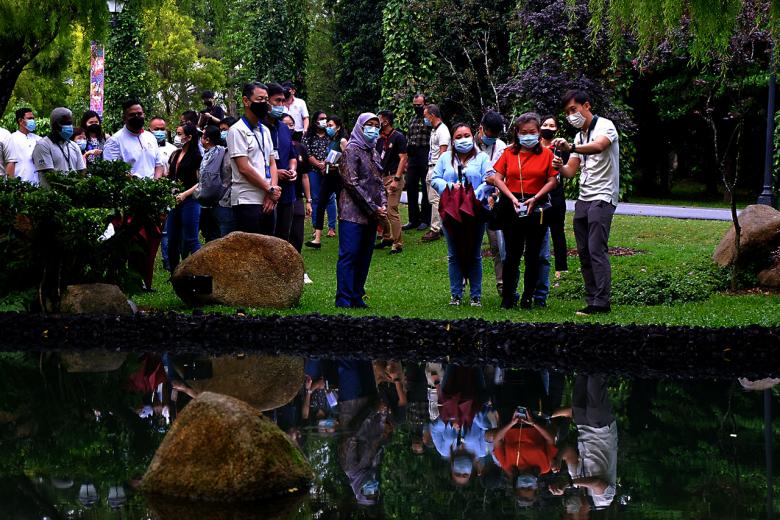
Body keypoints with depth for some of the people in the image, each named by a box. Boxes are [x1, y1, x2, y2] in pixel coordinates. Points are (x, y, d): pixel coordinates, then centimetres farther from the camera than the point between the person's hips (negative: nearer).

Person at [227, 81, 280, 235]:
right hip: (247, 201, -8)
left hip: (267, 201, 8)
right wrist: (270, 190, -8)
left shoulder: (265, 131, 18)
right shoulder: (237, 130, -7)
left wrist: (272, 193, -3)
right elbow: (244, 168, -13)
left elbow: (272, 163, 15)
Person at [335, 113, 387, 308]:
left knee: (364, 257, 7)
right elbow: (352, 183, -12)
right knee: (349, 255, -8)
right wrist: (373, 208, -12)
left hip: (371, 215, 8)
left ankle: (357, 297, 12)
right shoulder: (352, 150, -5)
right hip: (353, 212, -7)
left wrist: (383, 205, 2)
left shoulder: (373, 152, 18)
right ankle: (344, 299, -8)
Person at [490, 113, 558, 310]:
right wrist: (512, 198, -10)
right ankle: (507, 297, 6)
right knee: (512, 253, 1)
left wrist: (534, 199, -12)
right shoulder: (509, 153, 6)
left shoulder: (546, 154, 3)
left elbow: (552, 181, -1)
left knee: (533, 254, 4)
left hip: (536, 207, 0)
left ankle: (528, 297, 12)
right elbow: (498, 178, 3)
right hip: (511, 207, 0)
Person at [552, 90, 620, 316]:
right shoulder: (579, 136, 19)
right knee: (584, 252, 5)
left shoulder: (605, 126, -7)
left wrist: (571, 148, -47)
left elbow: (598, 146, -30)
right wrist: (560, 167, -10)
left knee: (597, 250, -15)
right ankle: (592, 301, 9)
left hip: (602, 198, -9)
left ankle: (602, 303, -15)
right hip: (583, 199, 9)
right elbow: (571, 171, 15)